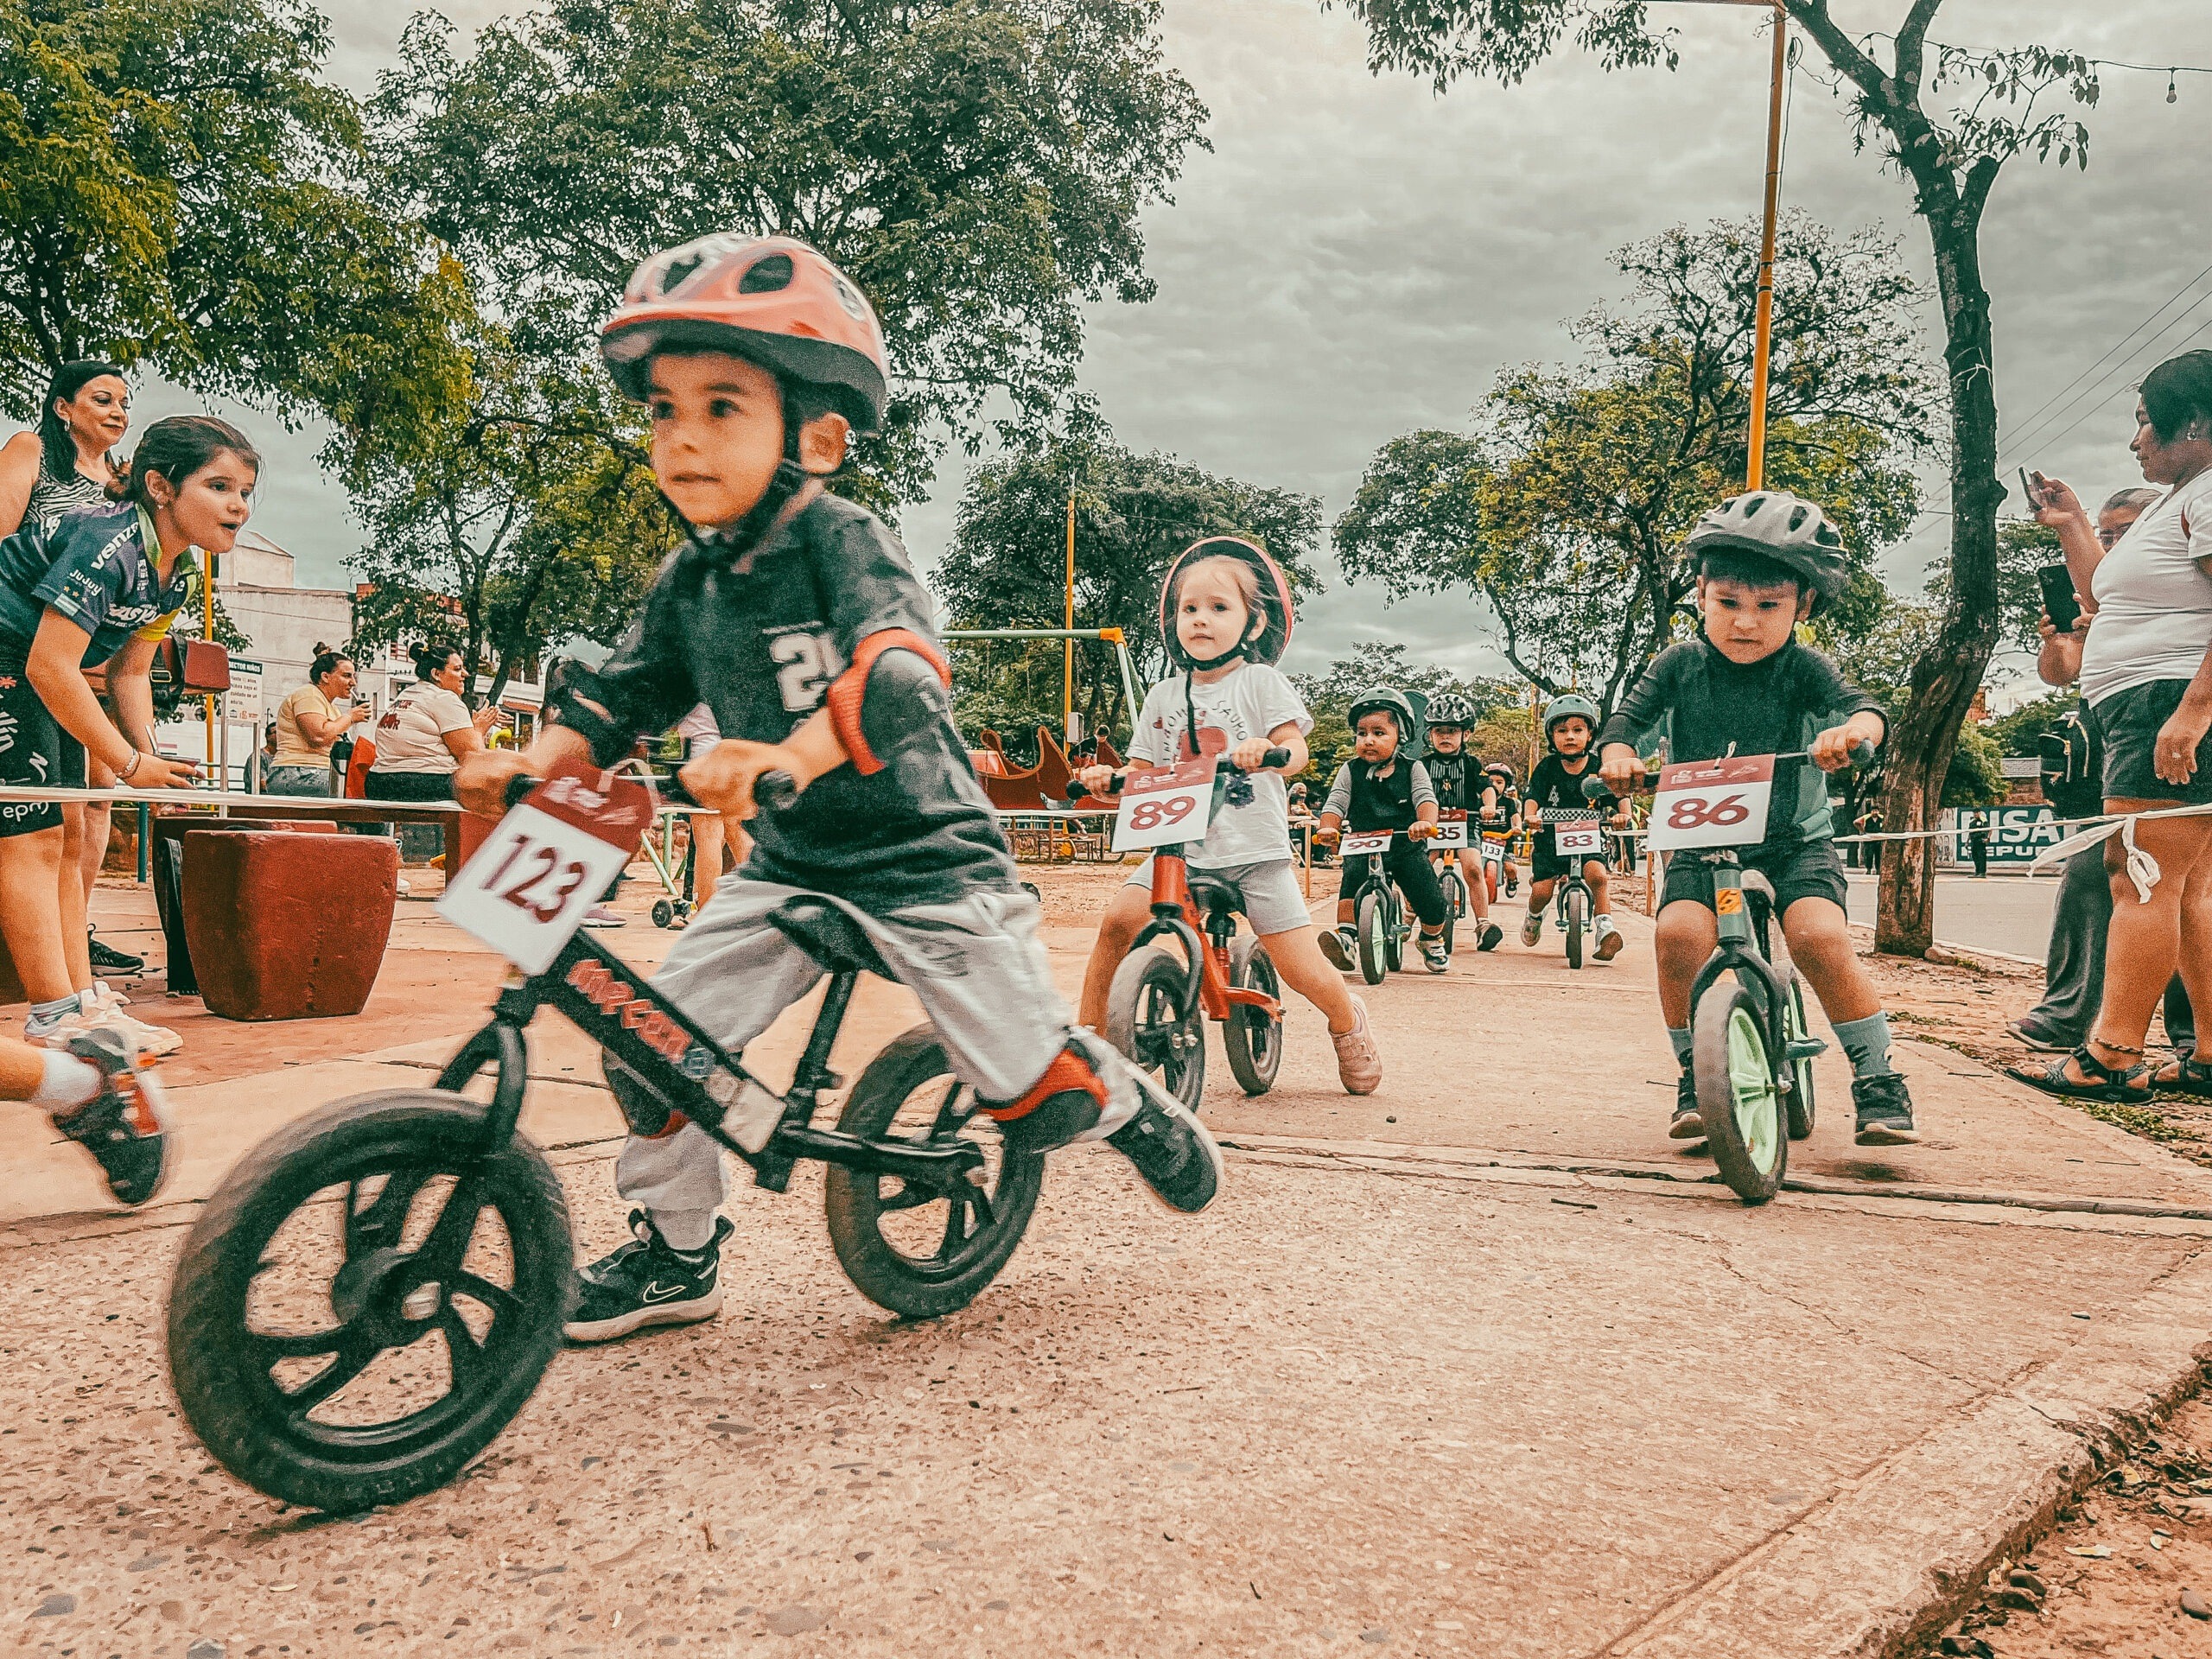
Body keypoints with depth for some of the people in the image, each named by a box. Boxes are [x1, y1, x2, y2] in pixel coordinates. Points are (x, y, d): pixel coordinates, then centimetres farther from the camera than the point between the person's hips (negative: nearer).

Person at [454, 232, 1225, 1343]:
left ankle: (1124, 1101, 34)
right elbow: (617, 698, 8)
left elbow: (902, 675, -36)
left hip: (921, 854, -5)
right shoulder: (689, 583, 2)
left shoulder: (845, 541, -19)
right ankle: (676, 1254, 17)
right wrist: (532, 763, -11)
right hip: (789, 865, 6)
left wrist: (790, 756, -53)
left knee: (1037, 1101, -2)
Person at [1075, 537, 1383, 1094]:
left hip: (1254, 849, -3)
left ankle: (1347, 1023, 26)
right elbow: (1142, 773, 13)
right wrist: (1106, 779, -8)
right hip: (1180, 849, 3)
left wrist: (1267, 749, -33)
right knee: (1117, 919, -21)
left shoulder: (1261, 681, 1)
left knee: (1302, 970, -8)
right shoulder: (1163, 696, 11)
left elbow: (1296, 750, -10)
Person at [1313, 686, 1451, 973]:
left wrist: (1425, 822, -35)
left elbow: (1425, 798, -12)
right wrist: (1328, 828, -25)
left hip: (1406, 845, 0)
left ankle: (1433, 942, 21)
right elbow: (1336, 804, -4)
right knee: (1350, 884, -30)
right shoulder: (1350, 771, 3)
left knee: (1432, 903, -8)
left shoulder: (1412, 769, 1)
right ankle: (1346, 936, -28)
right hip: (1363, 847, 1)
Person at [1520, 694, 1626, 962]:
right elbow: (1533, 796, -9)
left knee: (1597, 874, -29)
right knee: (1541, 890, -10)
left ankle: (1604, 930, -21)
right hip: (1550, 839, 0)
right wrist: (1530, 816, -31)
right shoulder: (1547, 767, 1)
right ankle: (1534, 919, 25)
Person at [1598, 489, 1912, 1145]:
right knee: (1679, 932, -27)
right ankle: (1696, 1075, -6)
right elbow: (1630, 715, 0)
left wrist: (1851, 729, -41)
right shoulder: (1681, 665, 2)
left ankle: (1878, 1080, -8)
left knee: (1819, 936, -27)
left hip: (1795, 843, -1)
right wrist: (1617, 753, -23)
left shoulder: (1801, 669, -3)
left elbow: (1860, 705, -17)